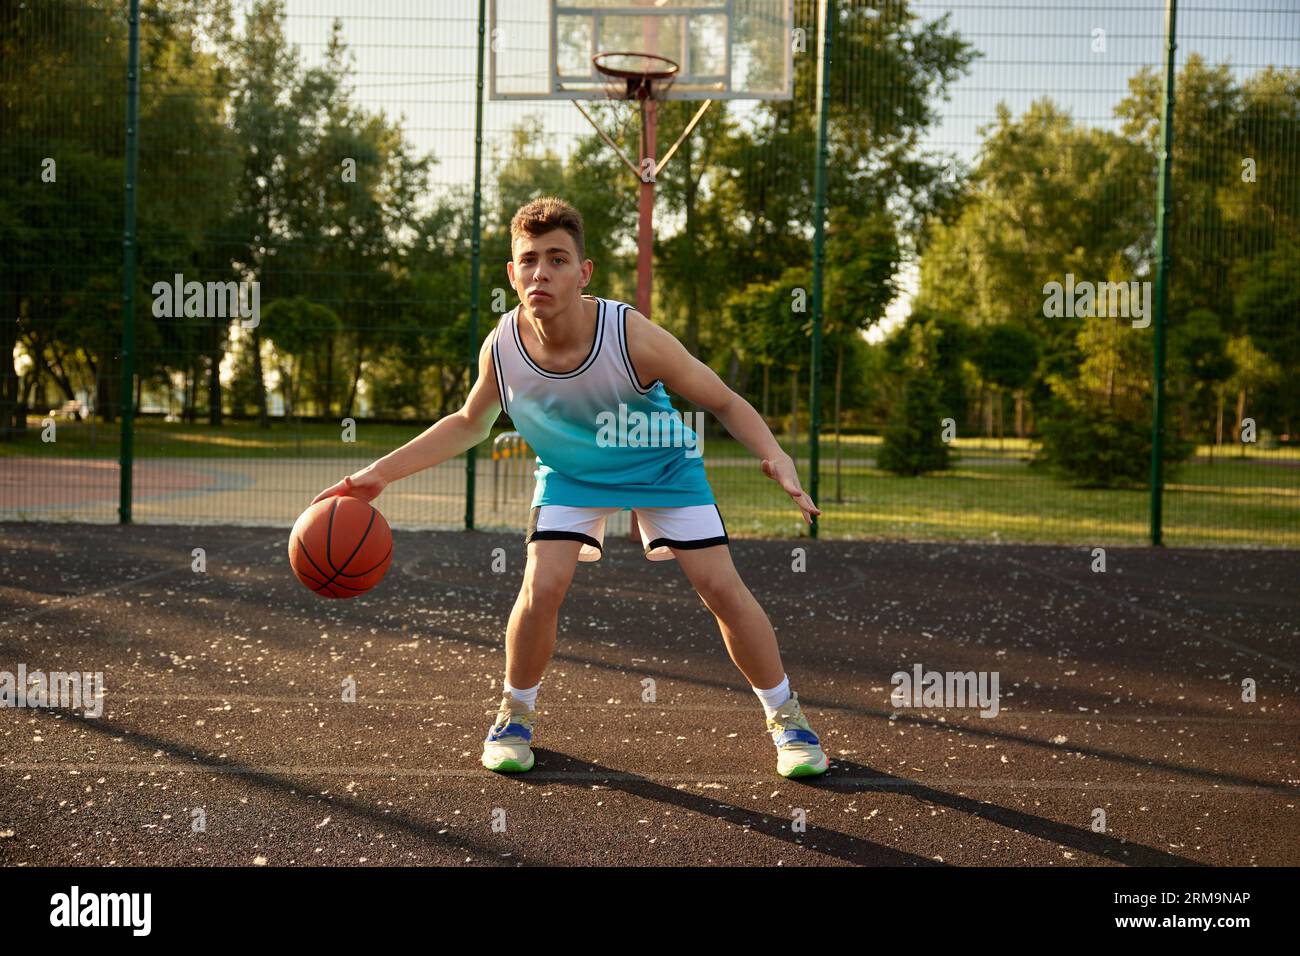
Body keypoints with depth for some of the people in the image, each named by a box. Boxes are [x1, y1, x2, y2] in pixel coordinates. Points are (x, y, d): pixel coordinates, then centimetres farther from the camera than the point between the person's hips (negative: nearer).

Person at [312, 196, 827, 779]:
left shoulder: (631, 336, -34)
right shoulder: (502, 348, -25)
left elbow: (725, 403, -22)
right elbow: (470, 424, -2)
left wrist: (775, 457, -39)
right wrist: (381, 473, -8)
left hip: (661, 462, -1)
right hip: (571, 471, 2)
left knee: (721, 587, -7)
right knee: (541, 586, -17)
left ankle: (785, 715, 14)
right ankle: (516, 715, 11)